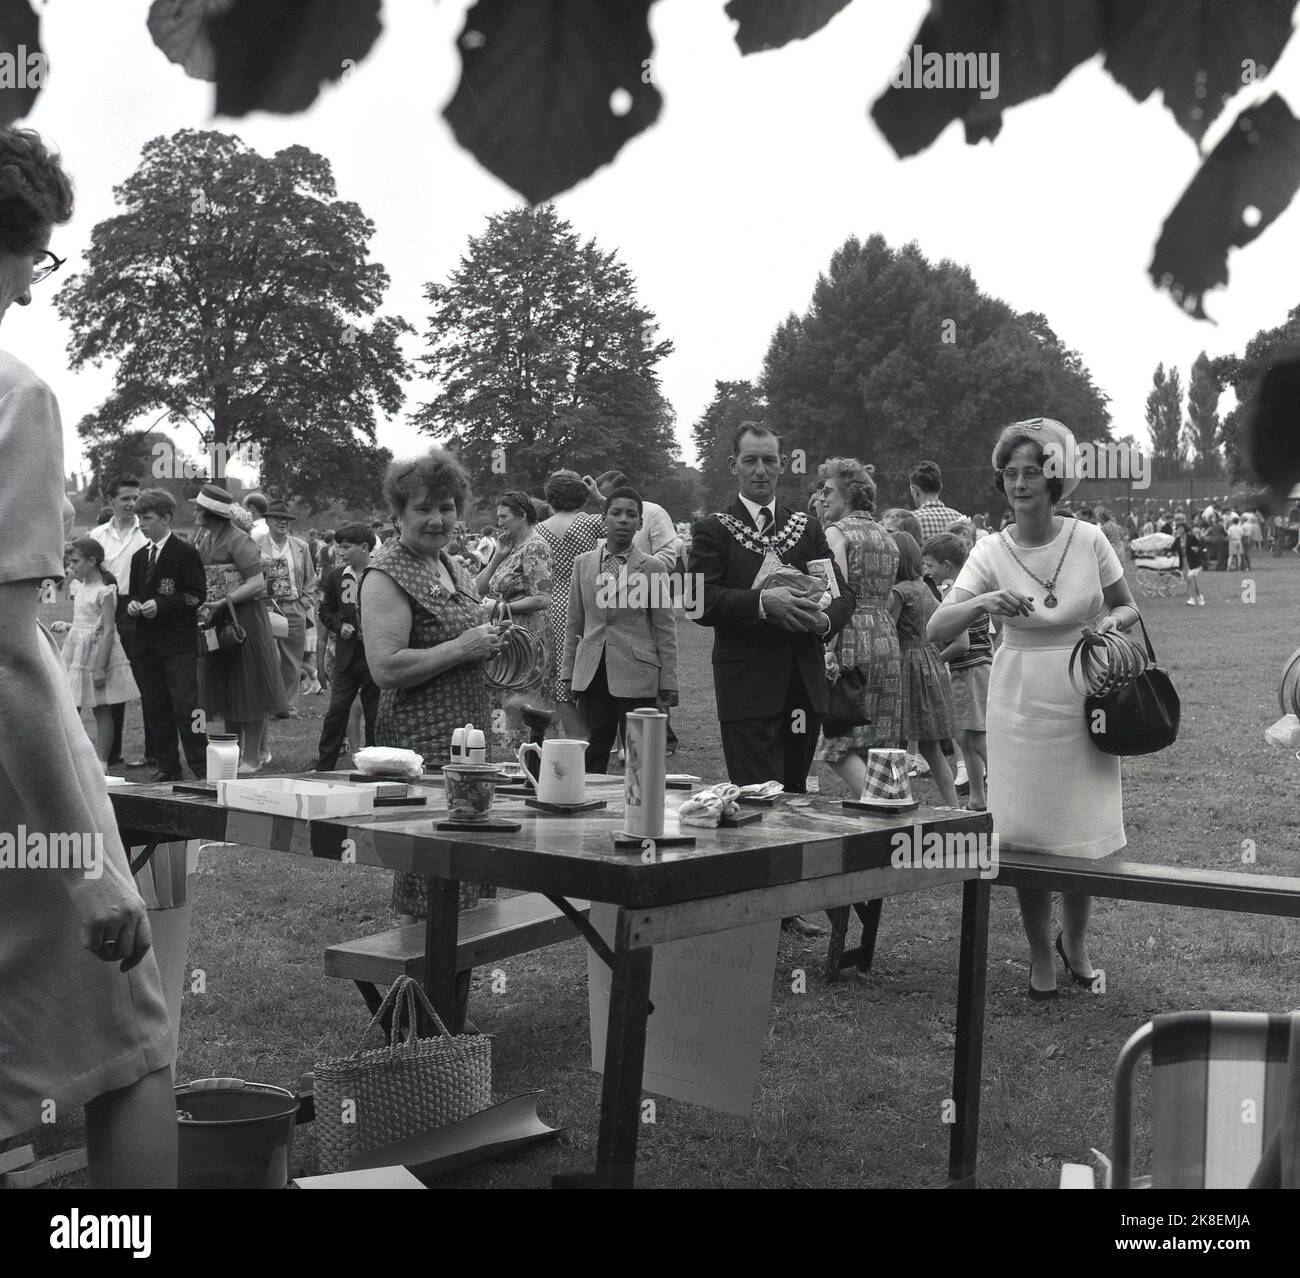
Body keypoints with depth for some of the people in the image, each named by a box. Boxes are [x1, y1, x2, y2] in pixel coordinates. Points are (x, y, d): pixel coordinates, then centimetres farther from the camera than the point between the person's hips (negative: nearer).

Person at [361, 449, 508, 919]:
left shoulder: (450, 567, 16)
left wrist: (487, 641, 10)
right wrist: (462, 648, -18)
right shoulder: (387, 574, -12)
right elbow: (385, 669, -21)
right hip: (422, 743, -9)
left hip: (468, 738, 9)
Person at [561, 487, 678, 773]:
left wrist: (668, 683, -2)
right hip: (592, 674, 3)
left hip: (637, 677, -3)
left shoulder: (653, 568, 0)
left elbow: (665, 629, 0)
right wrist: (568, 672, 12)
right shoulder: (583, 563, 10)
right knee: (591, 760, 4)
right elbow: (574, 623, 14)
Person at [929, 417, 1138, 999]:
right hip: (1021, 705, 0)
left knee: (1084, 831, 6)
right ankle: (1039, 954, 23)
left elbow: (1128, 609, 8)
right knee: (1027, 837, 4)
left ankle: (1074, 940, 32)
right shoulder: (991, 552, -7)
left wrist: (1111, 622, -15)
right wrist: (981, 602, -31)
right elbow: (937, 629, -13)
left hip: (1084, 703, 0)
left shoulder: (1087, 540, -6)